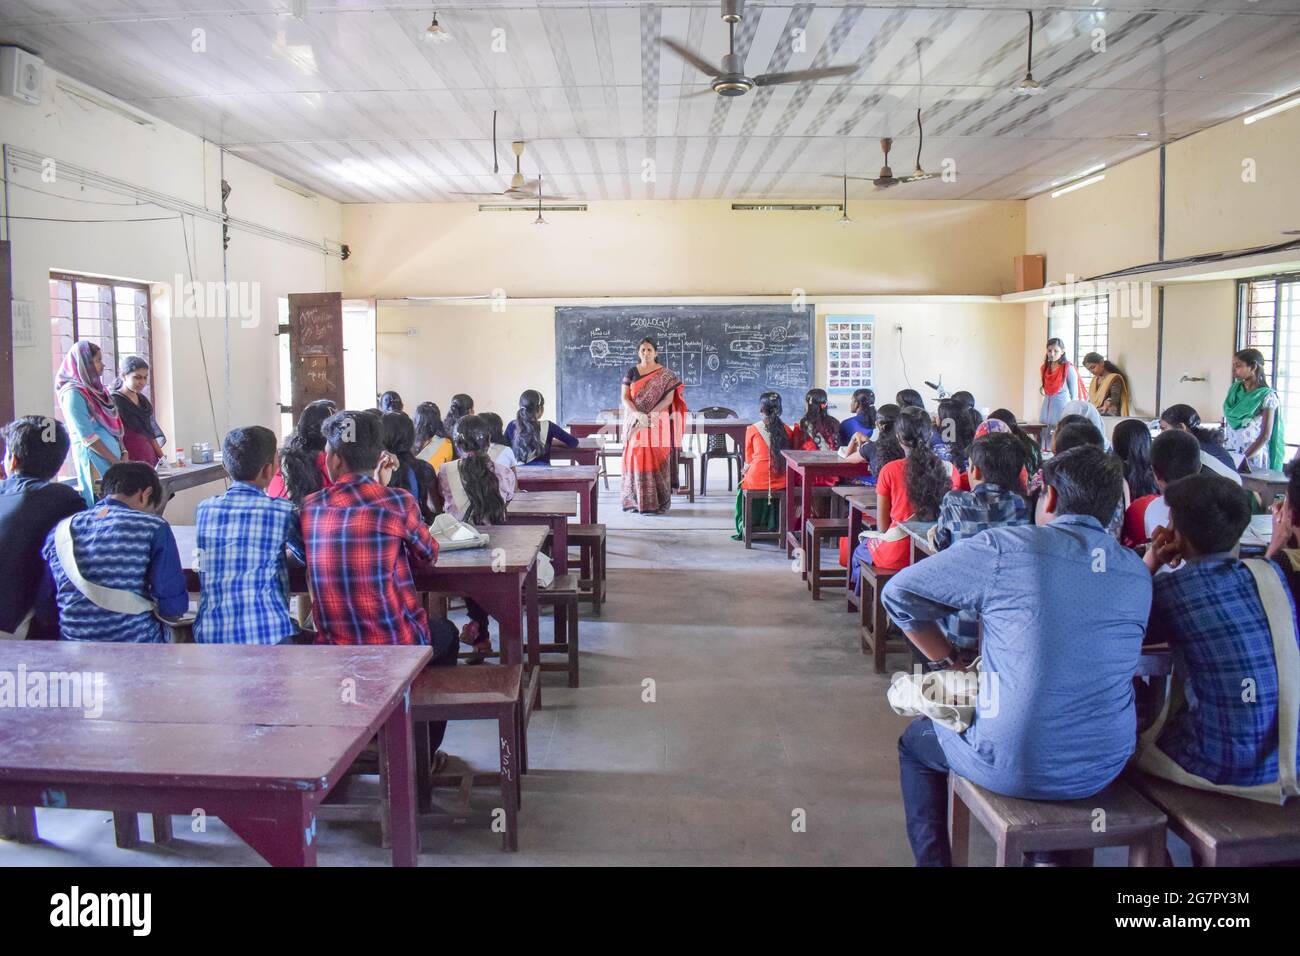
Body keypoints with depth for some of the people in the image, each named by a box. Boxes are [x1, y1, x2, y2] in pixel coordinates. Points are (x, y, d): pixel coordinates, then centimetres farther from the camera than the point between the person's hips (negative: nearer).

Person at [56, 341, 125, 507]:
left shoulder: (95, 389, 15)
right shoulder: (73, 393, -9)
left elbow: (115, 427, 15)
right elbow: (87, 436, -14)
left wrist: (123, 453, 1)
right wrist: (116, 461, -13)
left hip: (113, 453, 8)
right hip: (93, 458, -7)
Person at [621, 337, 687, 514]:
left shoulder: (665, 375, 1)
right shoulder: (632, 372, 5)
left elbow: (669, 398, -7)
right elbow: (624, 398, -2)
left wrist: (653, 413, -22)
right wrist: (638, 414, -18)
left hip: (657, 423, -2)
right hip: (635, 423, 2)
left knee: (656, 459, -5)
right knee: (636, 458, 0)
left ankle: (656, 502, -1)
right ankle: (635, 501, 6)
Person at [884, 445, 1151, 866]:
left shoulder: (1004, 547, -13)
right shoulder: (1138, 573, 2)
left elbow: (898, 594, -5)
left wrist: (952, 658, 6)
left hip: (1013, 766, -5)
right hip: (1106, 768, 5)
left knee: (915, 741, 26)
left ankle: (933, 860, 26)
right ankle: (1050, 852, 42)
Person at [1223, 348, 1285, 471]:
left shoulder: (1267, 396, -11)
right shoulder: (1233, 390, 5)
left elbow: (1265, 435, -13)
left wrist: (1245, 459, -19)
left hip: (1254, 457, -5)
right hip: (1230, 453, 5)